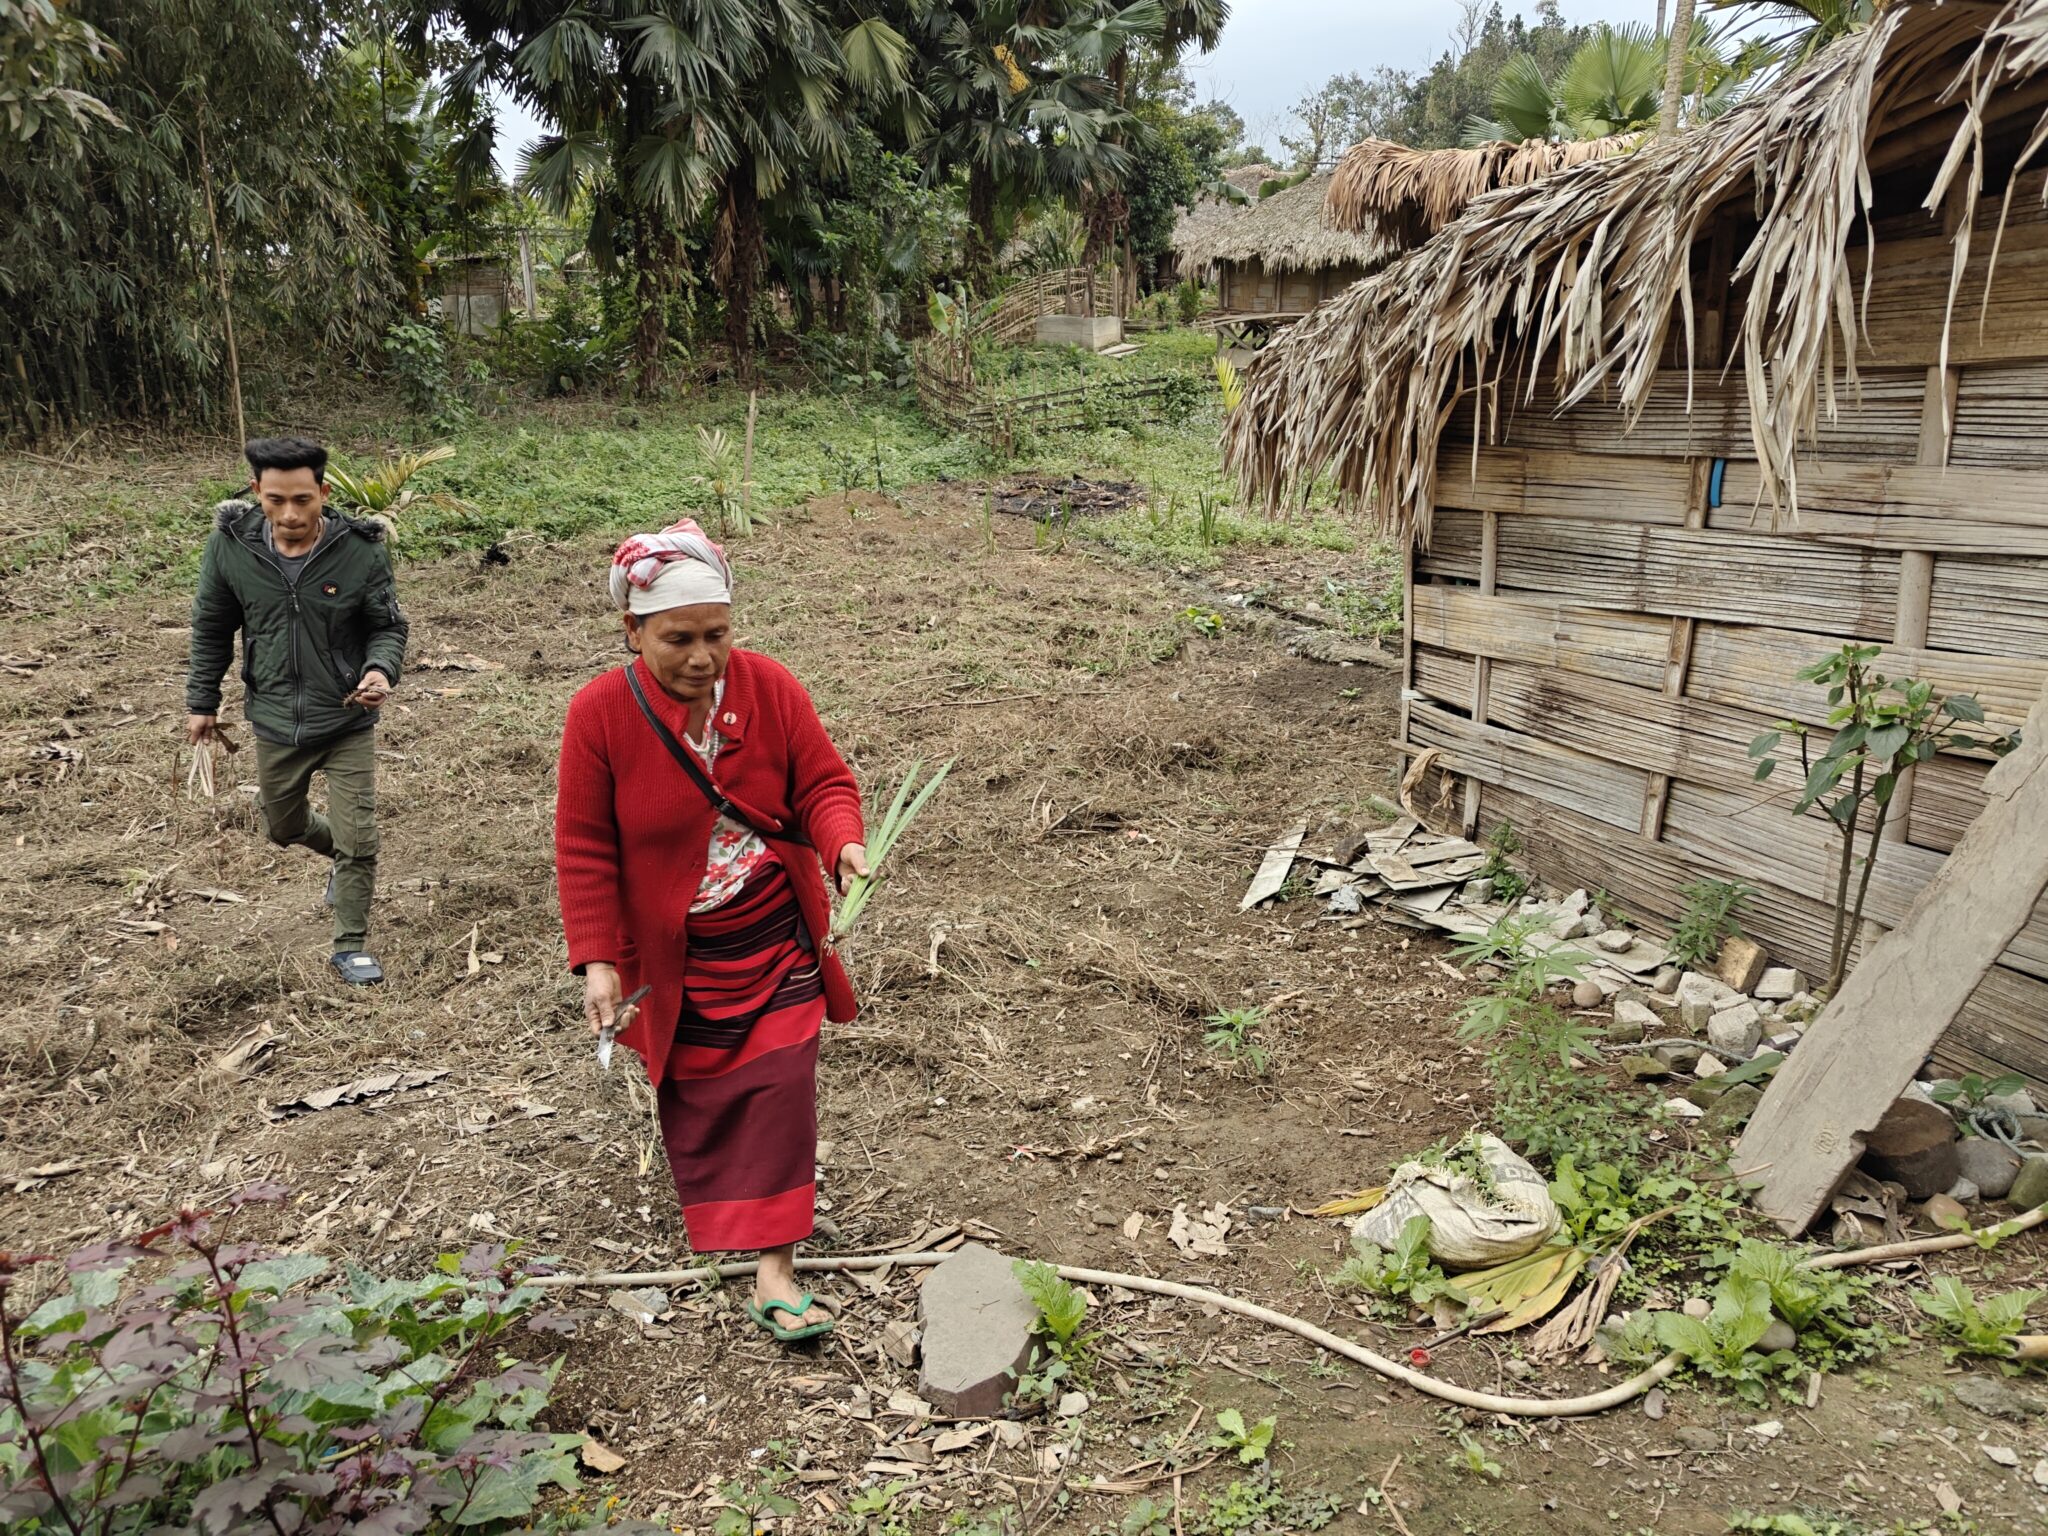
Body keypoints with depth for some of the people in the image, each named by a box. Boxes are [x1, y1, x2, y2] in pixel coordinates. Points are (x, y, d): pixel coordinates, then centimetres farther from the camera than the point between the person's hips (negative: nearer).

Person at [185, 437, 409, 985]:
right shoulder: (230, 545, -13)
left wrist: (382, 671, -29)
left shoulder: (361, 551, -20)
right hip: (274, 723, 3)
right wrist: (202, 701, 8)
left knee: (358, 840, 0)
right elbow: (212, 627, 2)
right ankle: (343, 856, 55)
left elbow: (388, 627, -8)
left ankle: (350, 945, 19)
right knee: (284, 827, 23)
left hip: (348, 723, -3)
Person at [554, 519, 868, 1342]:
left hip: (778, 942, 1)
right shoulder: (600, 712, -16)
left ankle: (774, 1271, 7)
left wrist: (843, 842, -30)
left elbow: (823, 782, -8)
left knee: (780, 1094, -1)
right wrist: (598, 959, -14)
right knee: (698, 1096, 16)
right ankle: (720, 1225, 42)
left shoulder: (769, 687, -12)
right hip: (676, 957, -1)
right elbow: (583, 848, -11)